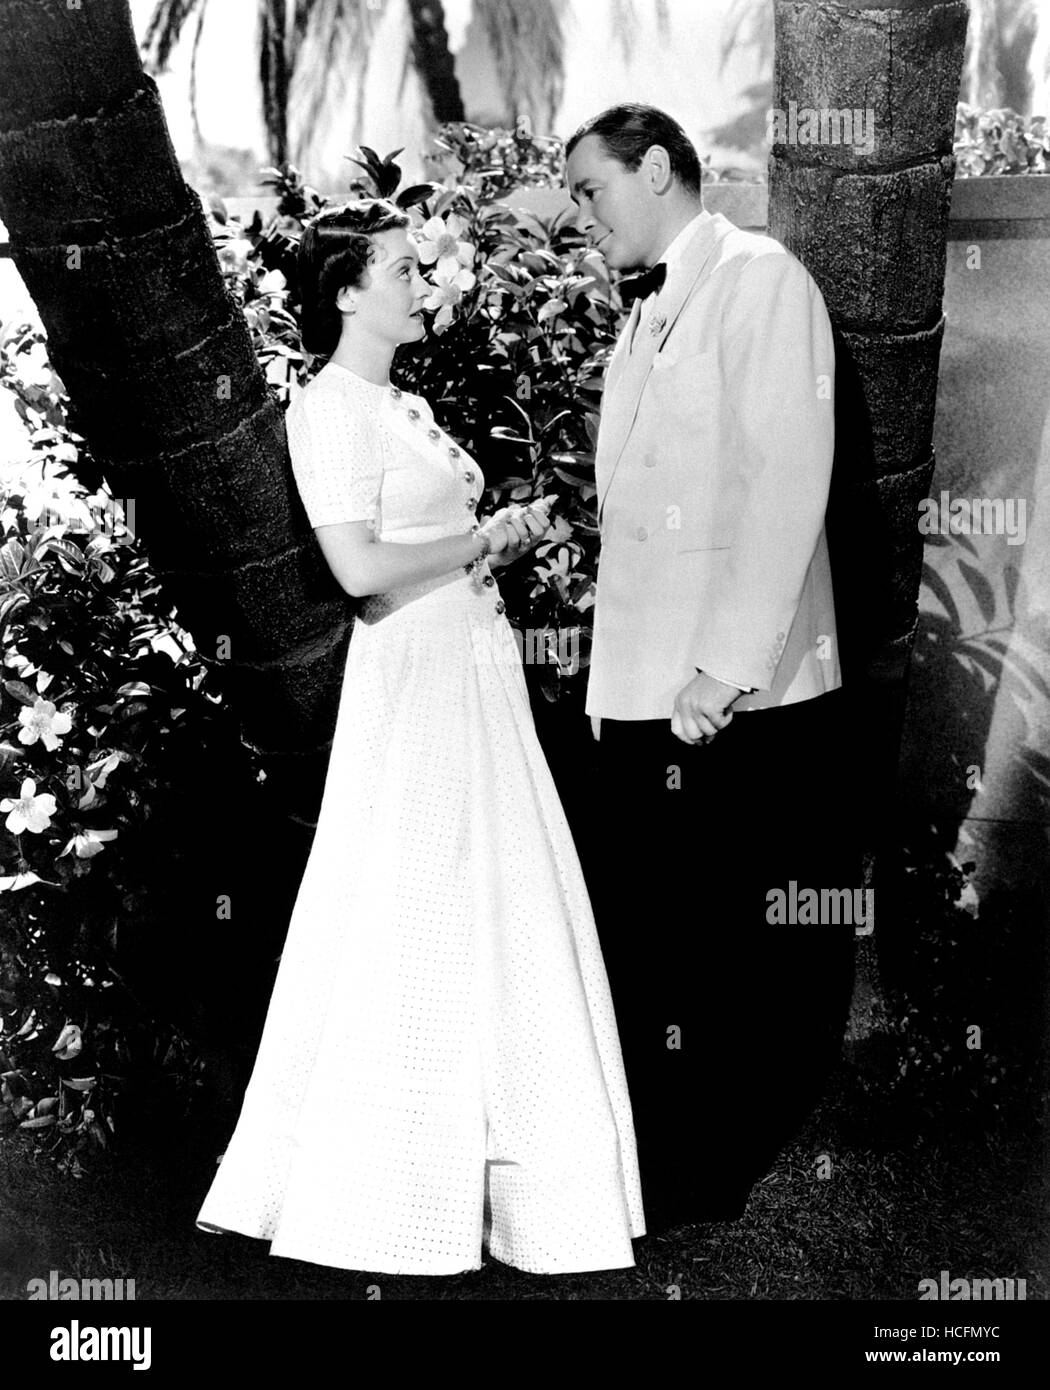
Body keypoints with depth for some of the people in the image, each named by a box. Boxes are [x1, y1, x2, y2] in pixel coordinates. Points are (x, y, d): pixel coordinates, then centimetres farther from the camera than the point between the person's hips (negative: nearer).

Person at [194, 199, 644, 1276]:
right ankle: (386, 1192, 8)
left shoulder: (403, 406, 17)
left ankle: (492, 1165, 22)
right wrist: (482, 540, -10)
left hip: (475, 663, 9)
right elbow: (360, 565, -21)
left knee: (495, 911, 12)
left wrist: (501, 535, 6)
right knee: (415, 916, -4)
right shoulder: (330, 408, -11)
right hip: (415, 673, -9)